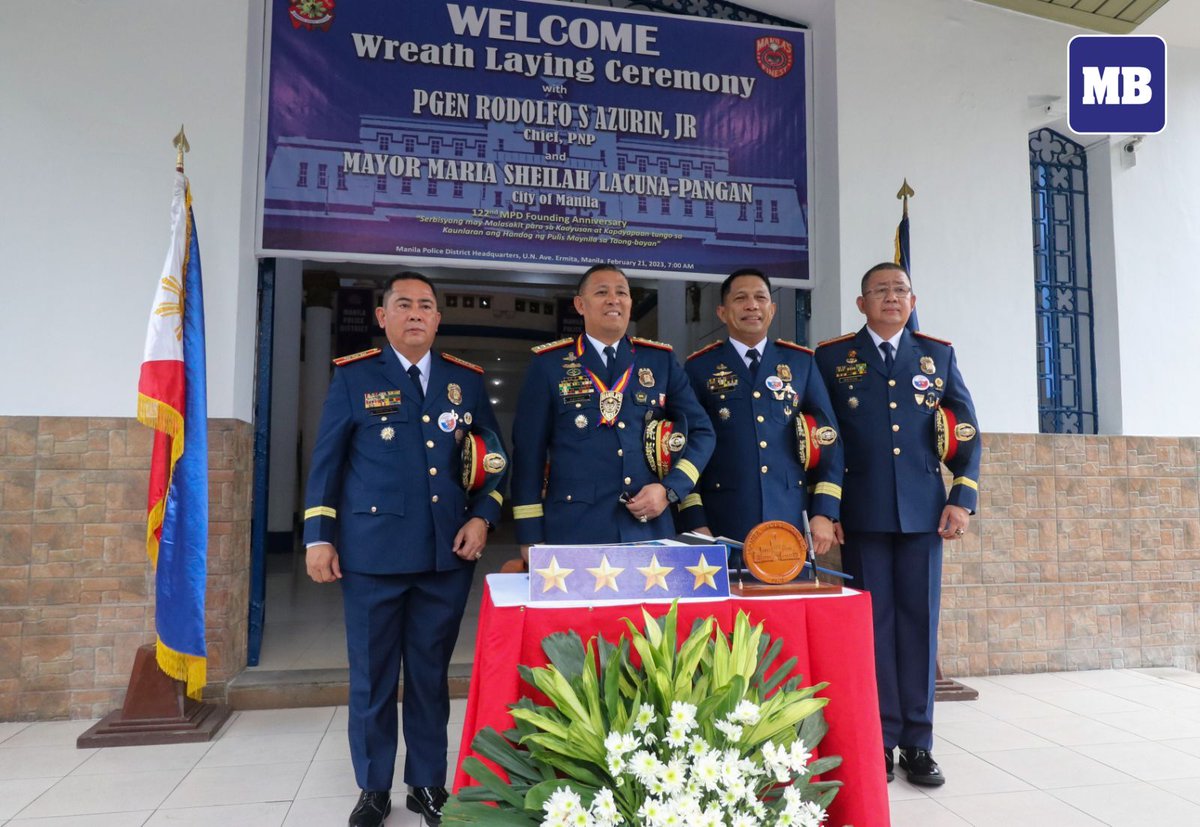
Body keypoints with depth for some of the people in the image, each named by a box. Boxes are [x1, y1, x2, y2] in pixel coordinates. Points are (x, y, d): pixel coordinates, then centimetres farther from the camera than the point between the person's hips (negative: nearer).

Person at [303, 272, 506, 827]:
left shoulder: (466, 380, 8)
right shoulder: (354, 376, 3)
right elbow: (326, 460, 4)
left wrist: (482, 517, -2)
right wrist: (319, 536, -1)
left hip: (447, 553, 2)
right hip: (372, 551, -1)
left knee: (431, 673, 12)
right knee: (372, 675, 9)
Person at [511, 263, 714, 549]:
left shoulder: (661, 360, 8)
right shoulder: (549, 363, 1)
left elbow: (701, 432, 11)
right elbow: (529, 450, 0)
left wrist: (670, 489, -4)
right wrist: (530, 536, -3)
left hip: (651, 530, 2)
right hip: (573, 531, -2)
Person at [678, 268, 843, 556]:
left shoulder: (802, 362, 9)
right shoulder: (699, 368, 3)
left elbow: (827, 438, 8)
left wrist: (825, 512, 0)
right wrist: (694, 522, -5)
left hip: (793, 521, 2)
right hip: (724, 527, -2)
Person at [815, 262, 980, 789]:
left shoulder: (938, 354, 11)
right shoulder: (832, 358, 5)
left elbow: (967, 430, 10)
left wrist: (963, 499, 0)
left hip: (923, 510, 2)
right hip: (861, 512, -2)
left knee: (919, 620, 5)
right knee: (872, 622, 3)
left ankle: (917, 742, 16)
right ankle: (879, 740, 15)